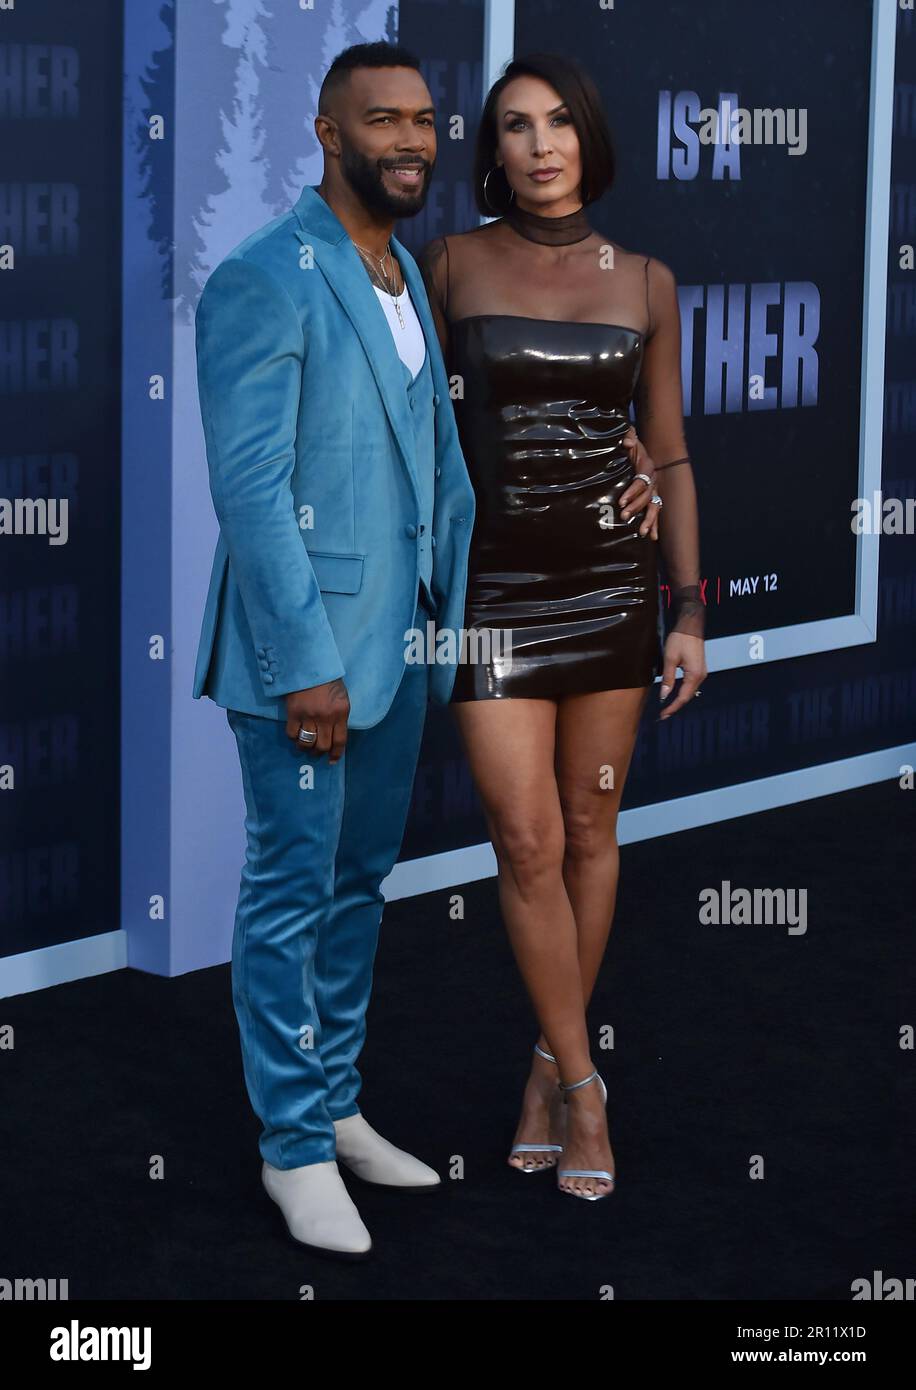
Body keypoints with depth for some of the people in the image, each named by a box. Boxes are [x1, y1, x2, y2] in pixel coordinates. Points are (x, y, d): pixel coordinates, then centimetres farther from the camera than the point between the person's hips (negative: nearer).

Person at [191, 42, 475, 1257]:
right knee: (293, 893, 2)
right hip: (306, 649, -8)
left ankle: (335, 1107, 27)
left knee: (359, 883, 15)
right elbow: (250, 488, -17)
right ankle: (296, 1147, 12)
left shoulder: (410, 277, 13)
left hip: (399, 643, 8)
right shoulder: (263, 282, -13)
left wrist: (452, 613, 7)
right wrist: (305, 662, -19)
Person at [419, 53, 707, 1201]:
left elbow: (669, 457, 8)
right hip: (494, 585, -2)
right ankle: (582, 1085, 6)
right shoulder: (452, 266, 0)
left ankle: (552, 1061, 21)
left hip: (613, 581, 2)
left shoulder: (644, 281, 5)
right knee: (528, 842, -6)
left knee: (590, 831, 7)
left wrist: (688, 611, 4)